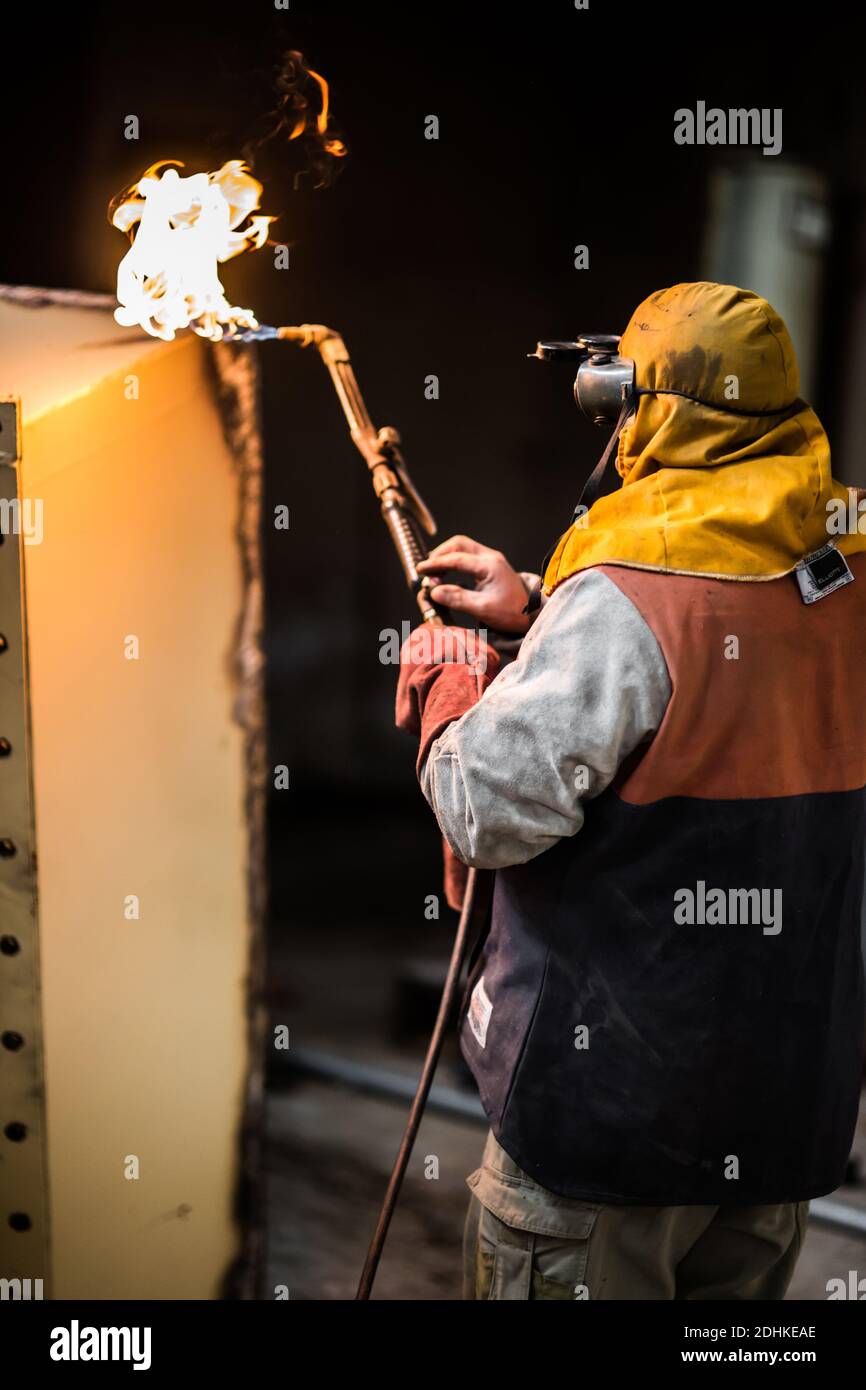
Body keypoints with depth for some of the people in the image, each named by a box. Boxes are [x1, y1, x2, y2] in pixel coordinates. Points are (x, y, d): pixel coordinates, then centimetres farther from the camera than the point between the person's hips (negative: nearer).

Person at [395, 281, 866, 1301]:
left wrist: (442, 688, -4)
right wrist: (537, 616, 9)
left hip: (615, 1096, -7)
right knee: (736, 1278, 23)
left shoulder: (624, 596, -22)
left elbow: (491, 812, -24)